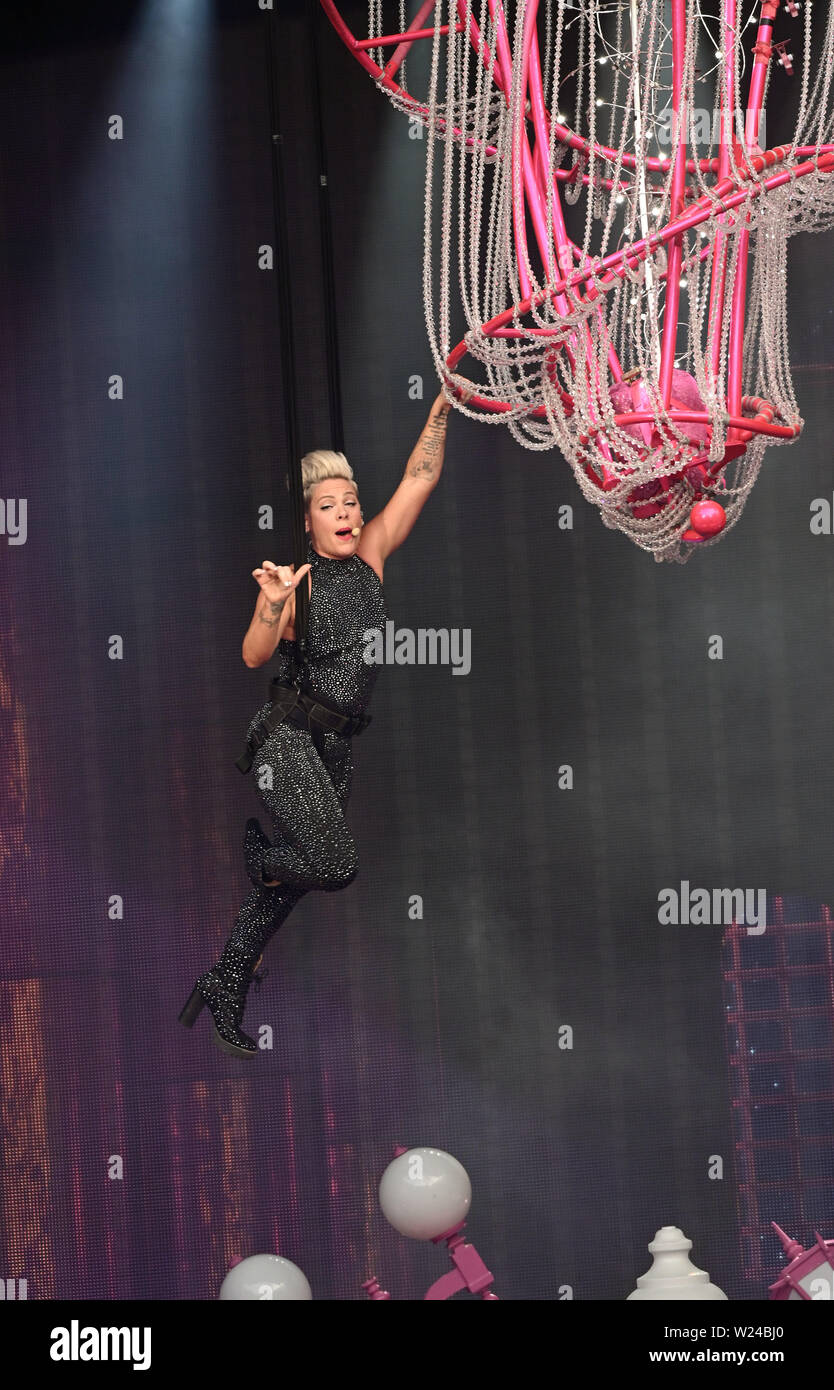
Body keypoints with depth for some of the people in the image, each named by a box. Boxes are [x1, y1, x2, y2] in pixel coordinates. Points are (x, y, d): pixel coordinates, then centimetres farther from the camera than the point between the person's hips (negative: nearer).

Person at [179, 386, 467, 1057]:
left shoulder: (371, 558, 9)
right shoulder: (297, 581, -6)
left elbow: (419, 481, 5)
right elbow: (255, 655, -17)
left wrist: (442, 408, -5)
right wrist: (274, 604, -36)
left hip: (338, 748, 6)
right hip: (289, 737, -6)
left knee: (287, 877, 7)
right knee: (335, 863, -21)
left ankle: (223, 987, 19)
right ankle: (256, 853, 10)